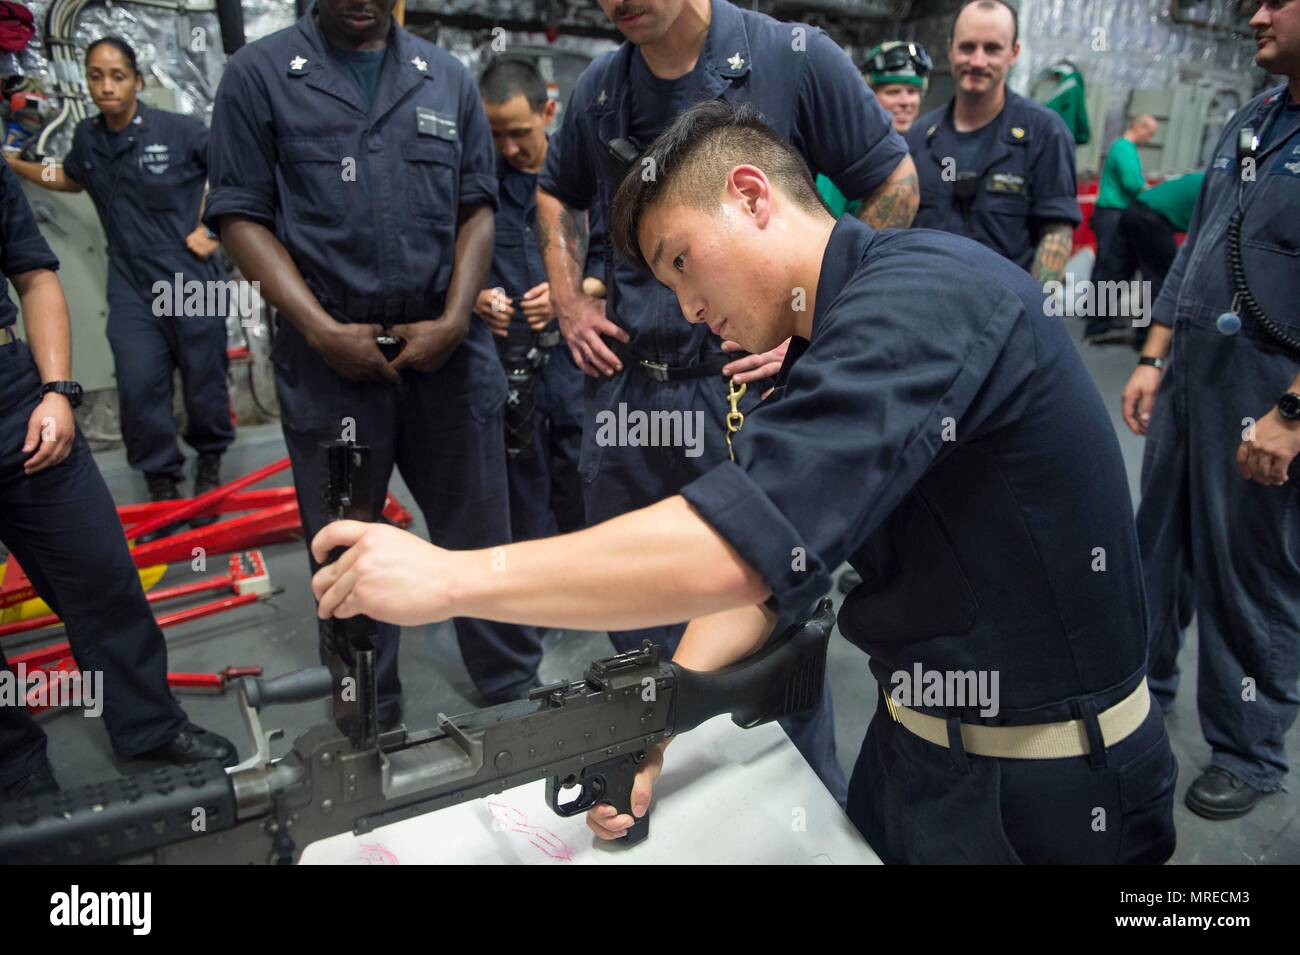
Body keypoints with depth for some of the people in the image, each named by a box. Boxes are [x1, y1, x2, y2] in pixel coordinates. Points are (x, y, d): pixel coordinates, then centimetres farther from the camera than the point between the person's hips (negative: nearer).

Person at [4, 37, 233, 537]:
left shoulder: (180, 131, -10)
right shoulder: (88, 137, 6)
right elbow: (70, 179, 27)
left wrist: (211, 229, -5)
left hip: (193, 281, -4)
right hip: (132, 288, 4)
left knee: (203, 380, 7)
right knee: (138, 390, 0)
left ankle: (209, 465, 32)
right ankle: (162, 486, 17)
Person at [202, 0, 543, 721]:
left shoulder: (447, 78, 13)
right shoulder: (259, 74, 5)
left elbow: (476, 208, 10)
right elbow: (242, 216, 0)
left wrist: (454, 320, -4)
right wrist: (323, 331, -11)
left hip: (448, 348, 2)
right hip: (329, 358, -1)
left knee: (480, 538, 8)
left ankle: (517, 699, 25)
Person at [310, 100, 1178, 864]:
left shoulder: (927, 293, -25)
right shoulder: (826, 348, 5)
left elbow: (741, 546, -35)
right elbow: (758, 560, 5)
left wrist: (450, 576, -26)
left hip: (1039, 790, -7)